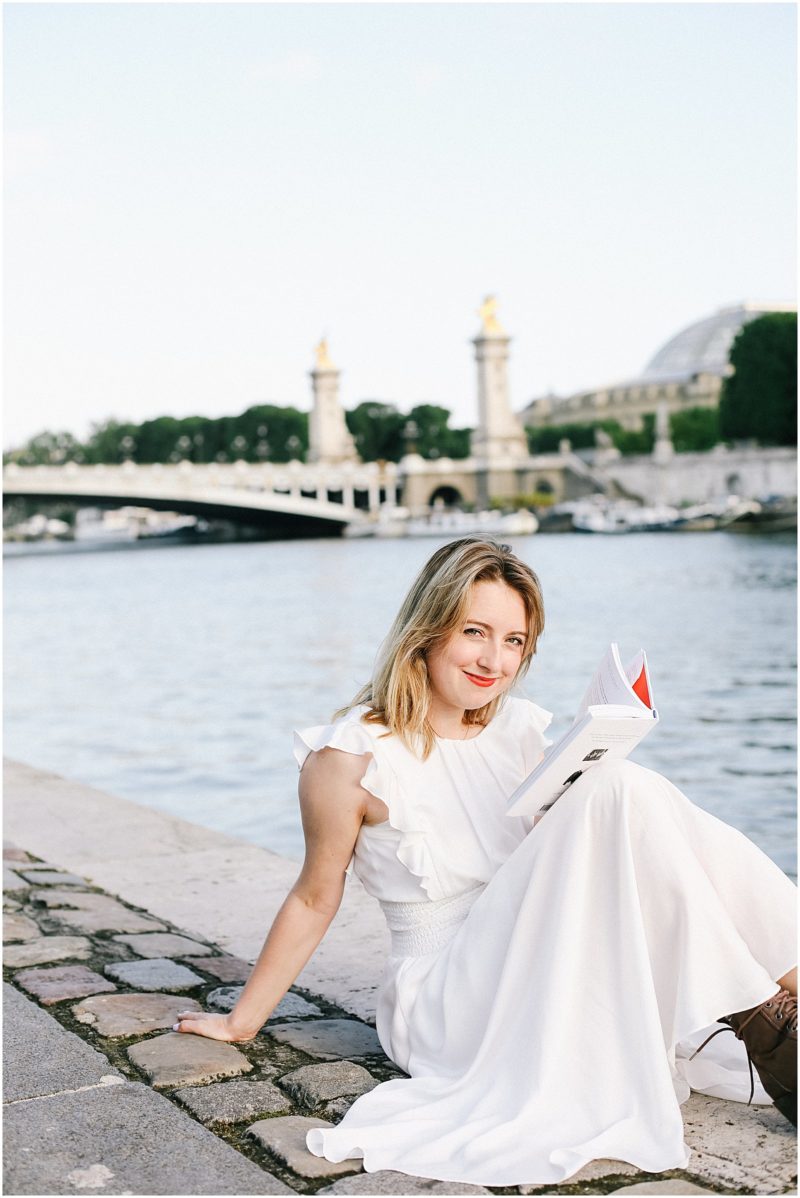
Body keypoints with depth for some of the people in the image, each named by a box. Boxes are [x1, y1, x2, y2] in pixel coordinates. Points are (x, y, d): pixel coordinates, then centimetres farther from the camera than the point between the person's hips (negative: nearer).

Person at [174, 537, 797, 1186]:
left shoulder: (520, 731, 7)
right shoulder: (351, 758, -11)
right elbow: (314, 900, 0)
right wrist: (242, 1020, 7)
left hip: (538, 980, 6)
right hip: (447, 1004, -6)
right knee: (622, 791, -24)